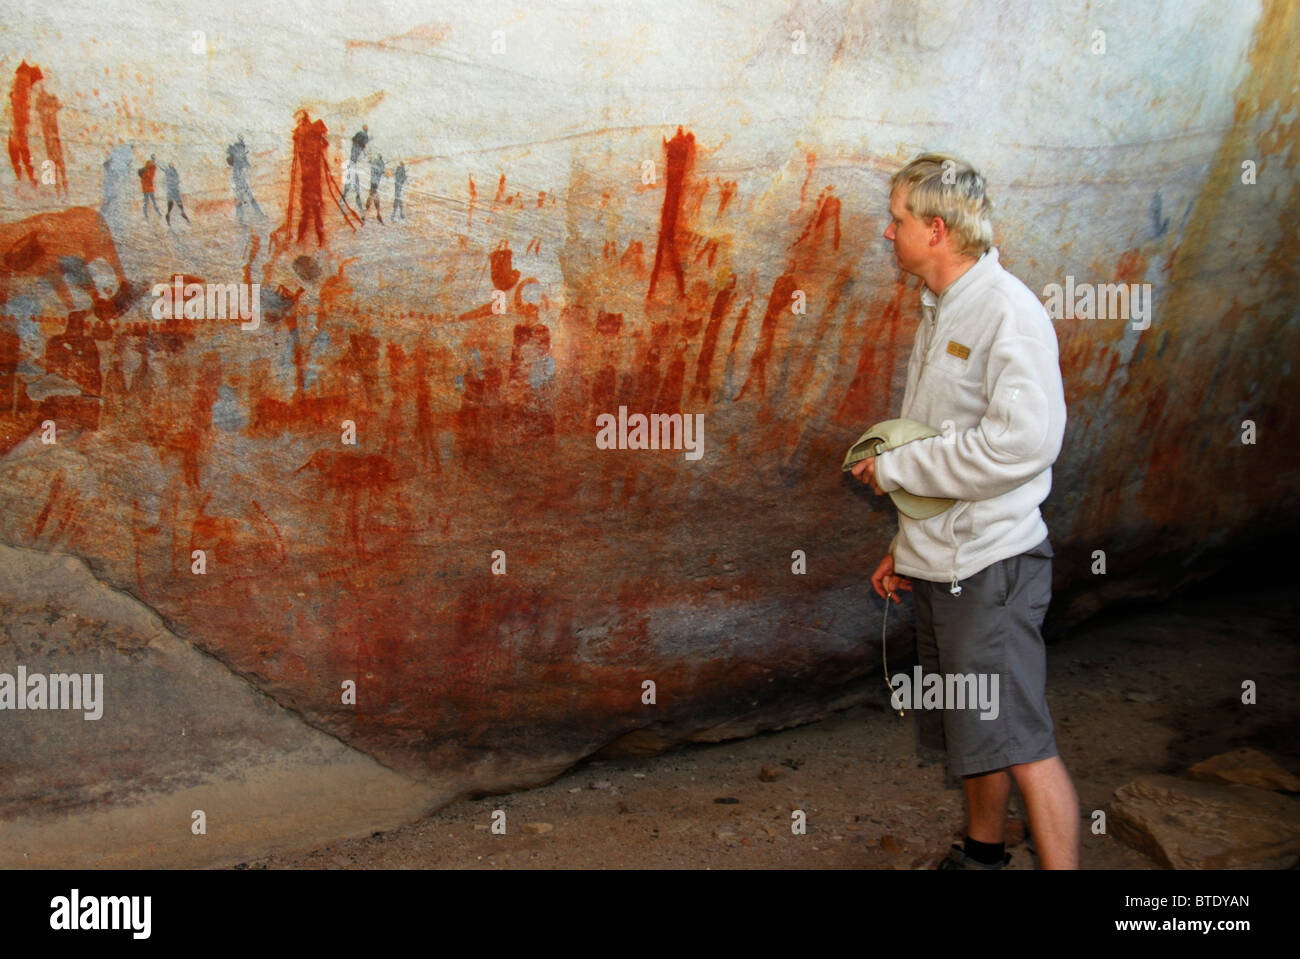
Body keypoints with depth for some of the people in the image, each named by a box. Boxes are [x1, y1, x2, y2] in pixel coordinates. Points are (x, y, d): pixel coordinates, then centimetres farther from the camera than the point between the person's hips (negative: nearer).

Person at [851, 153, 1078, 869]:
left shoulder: (1008, 310, -14)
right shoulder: (938, 313, 14)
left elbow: (1022, 442, -26)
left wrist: (894, 467, -16)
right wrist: (906, 546, 16)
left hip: (989, 565, -9)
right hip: (937, 563, 9)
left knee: (1018, 740, -6)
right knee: (971, 732, 21)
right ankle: (982, 852, 37)